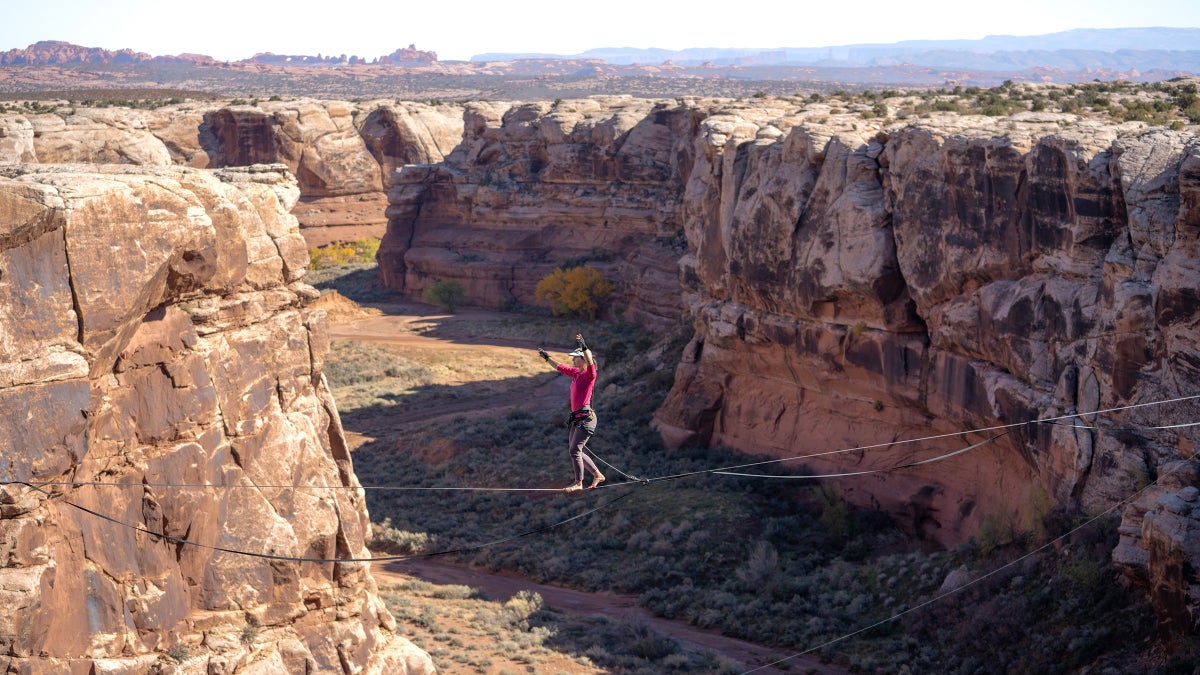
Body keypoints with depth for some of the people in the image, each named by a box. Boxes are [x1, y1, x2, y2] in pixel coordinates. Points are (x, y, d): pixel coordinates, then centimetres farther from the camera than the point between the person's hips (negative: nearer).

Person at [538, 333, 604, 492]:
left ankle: (578, 483, -3)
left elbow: (590, 362, -30)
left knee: (575, 449, -12)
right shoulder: (575, 372, 14)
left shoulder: (589, 374, -9)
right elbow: (559, 367, 29)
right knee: (575, 451, 12)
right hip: (576, 418, 9)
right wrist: (546, 357, 36)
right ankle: (597, 475, 22)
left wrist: (584, 346, -42)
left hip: (586, 417, -9)